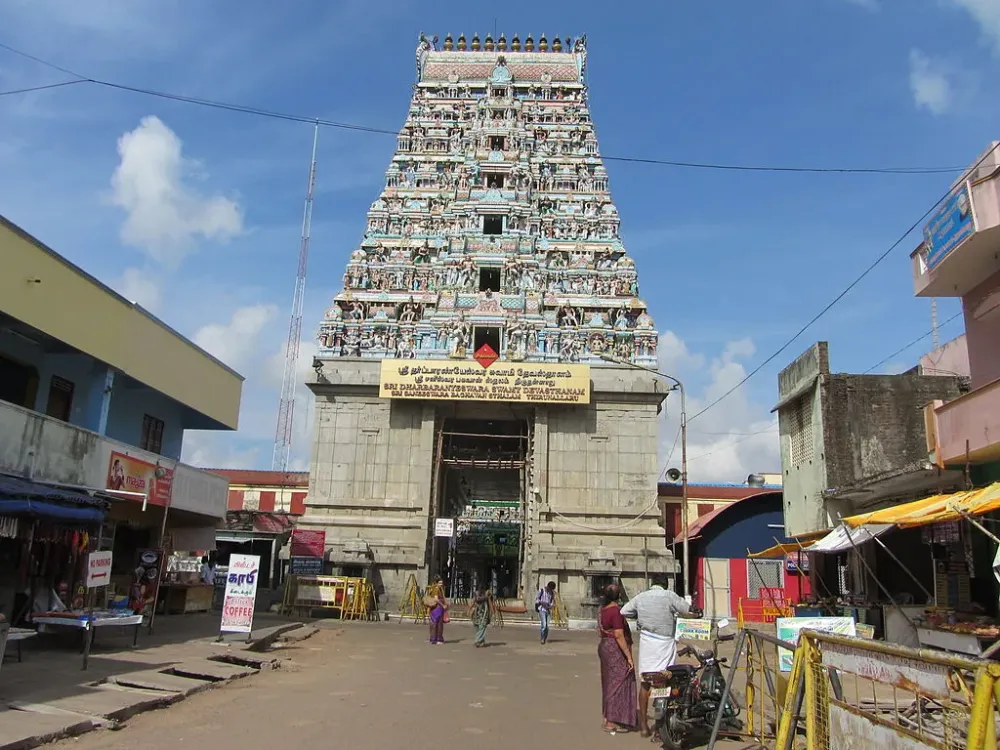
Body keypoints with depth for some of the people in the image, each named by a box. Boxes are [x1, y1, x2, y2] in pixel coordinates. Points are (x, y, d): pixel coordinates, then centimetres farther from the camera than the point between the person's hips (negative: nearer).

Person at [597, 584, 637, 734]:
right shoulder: (616, 611, -19)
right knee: (618, 683, -3)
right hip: (616, 650, -9)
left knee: (609, 683, 17)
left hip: (604, 647, 9)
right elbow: (619, 635, -22)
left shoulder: (602, 610, 9)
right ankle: (611, 723, -1)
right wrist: (629, 656, -20)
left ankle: (608, 718, 25)